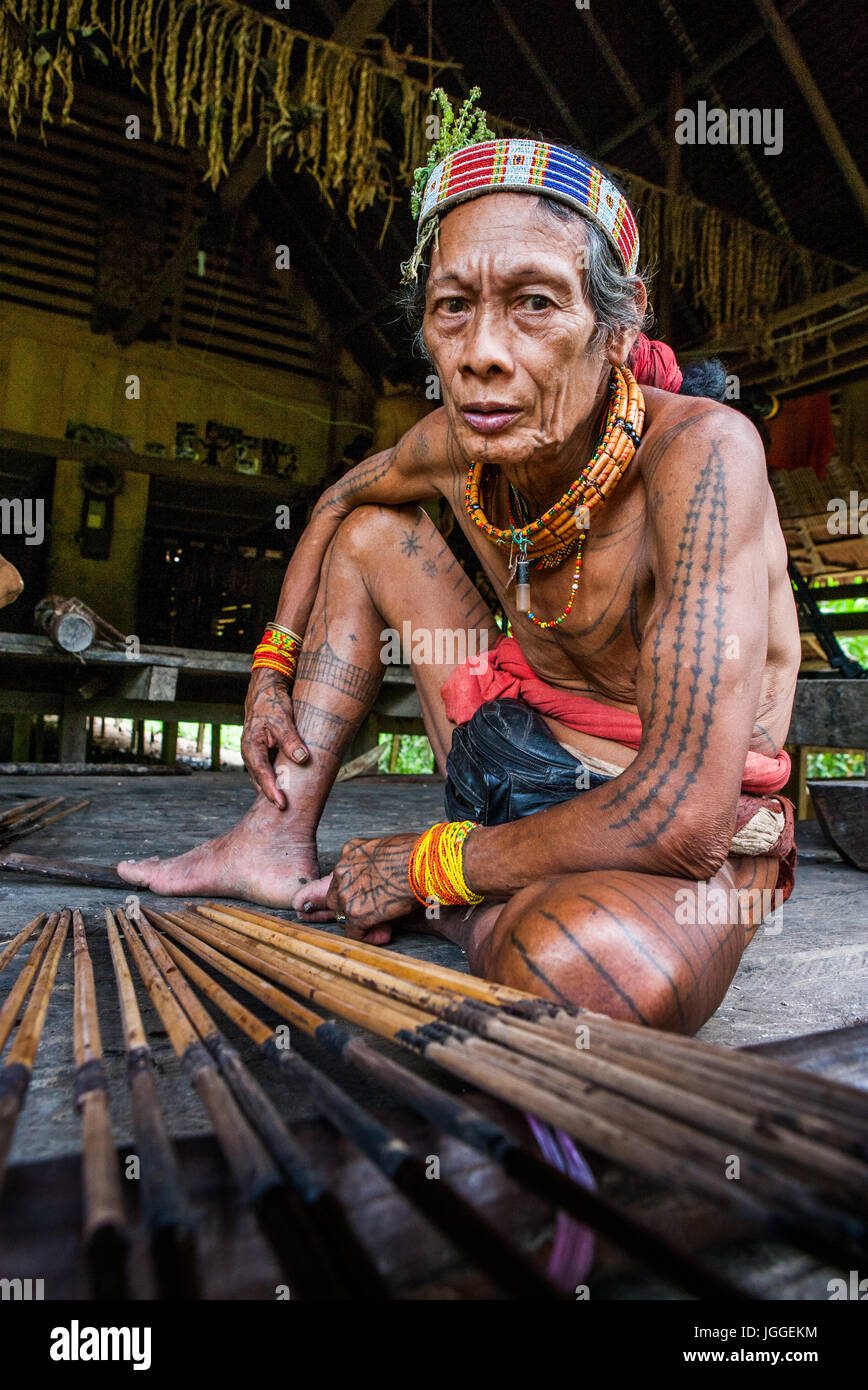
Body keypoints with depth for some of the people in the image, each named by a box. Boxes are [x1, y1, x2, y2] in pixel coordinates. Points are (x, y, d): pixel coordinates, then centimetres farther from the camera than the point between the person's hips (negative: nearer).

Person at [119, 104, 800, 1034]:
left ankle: (445, 905, -4)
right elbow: (341, 497, 16)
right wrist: (273, 668, 10)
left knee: (590, 966, -41)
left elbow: (684, 813, -36)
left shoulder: (699, 453, -29)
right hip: (518, 761, 6)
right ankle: (282, 838, 9)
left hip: (690, 842, -5)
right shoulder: (457, 443, -9)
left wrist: (426, 865, -23)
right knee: (369, 531, 8)